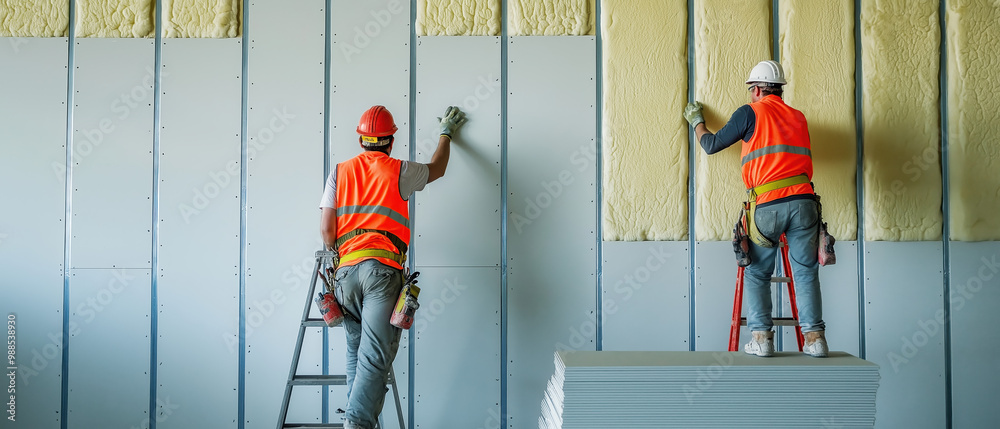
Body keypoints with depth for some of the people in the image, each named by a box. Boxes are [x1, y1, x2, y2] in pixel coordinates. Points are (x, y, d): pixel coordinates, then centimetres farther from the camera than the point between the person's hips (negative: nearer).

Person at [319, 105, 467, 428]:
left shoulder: (339, 172, 13)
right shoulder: (399, 171, 7)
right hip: (383, 270, -4)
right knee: (375, 356, -10)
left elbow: (326, 230, 6)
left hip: (346, 271, 4)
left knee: (356, 352, 14)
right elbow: (437, 169, 28)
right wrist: (446, 134, 43)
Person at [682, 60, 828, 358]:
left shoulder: (751, 113, 6)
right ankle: (814, 337, 2)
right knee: (806, 271, 7)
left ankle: (761, 337, 3)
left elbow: (712, 145, 14)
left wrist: (697, 121, 33)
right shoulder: (798, 118, 20)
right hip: (803, 200, 3)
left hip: (768, 206, -3)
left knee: (757, 274, 9)